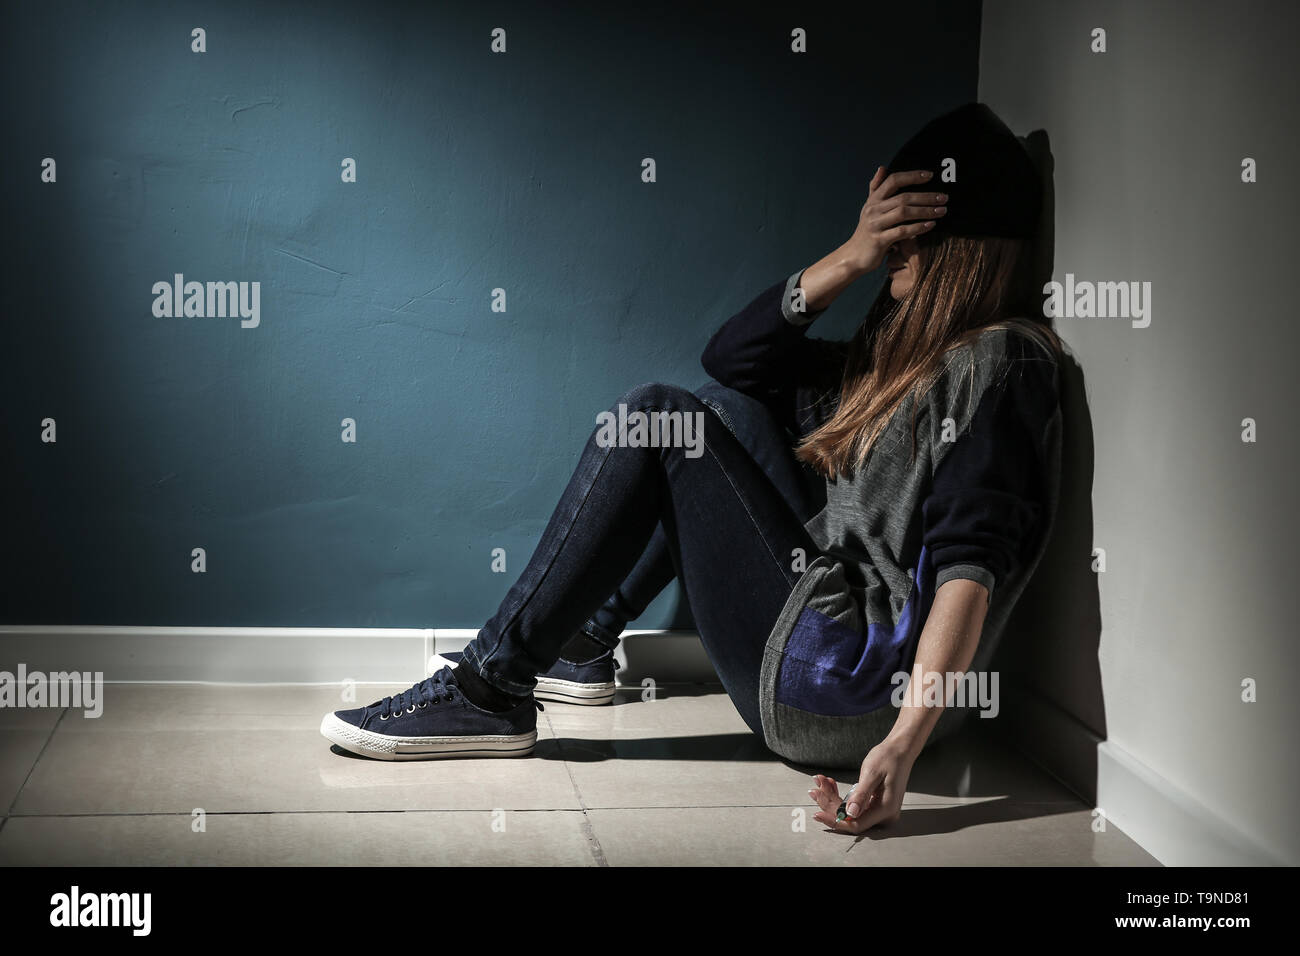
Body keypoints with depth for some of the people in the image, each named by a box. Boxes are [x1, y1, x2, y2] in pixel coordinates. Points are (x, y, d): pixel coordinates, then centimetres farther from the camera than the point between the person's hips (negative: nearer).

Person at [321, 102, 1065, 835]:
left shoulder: (1000, 363, -11)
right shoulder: (906, 353, 17)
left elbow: (972, 568, -24)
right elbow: (731, 358, 12)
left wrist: (903, 746, -34)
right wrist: (852, 258, -1)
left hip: (860, 693, -10)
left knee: (658, 420, -9)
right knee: (709, 421, 23)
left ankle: (490, 694, -7)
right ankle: (579, 642, 24)